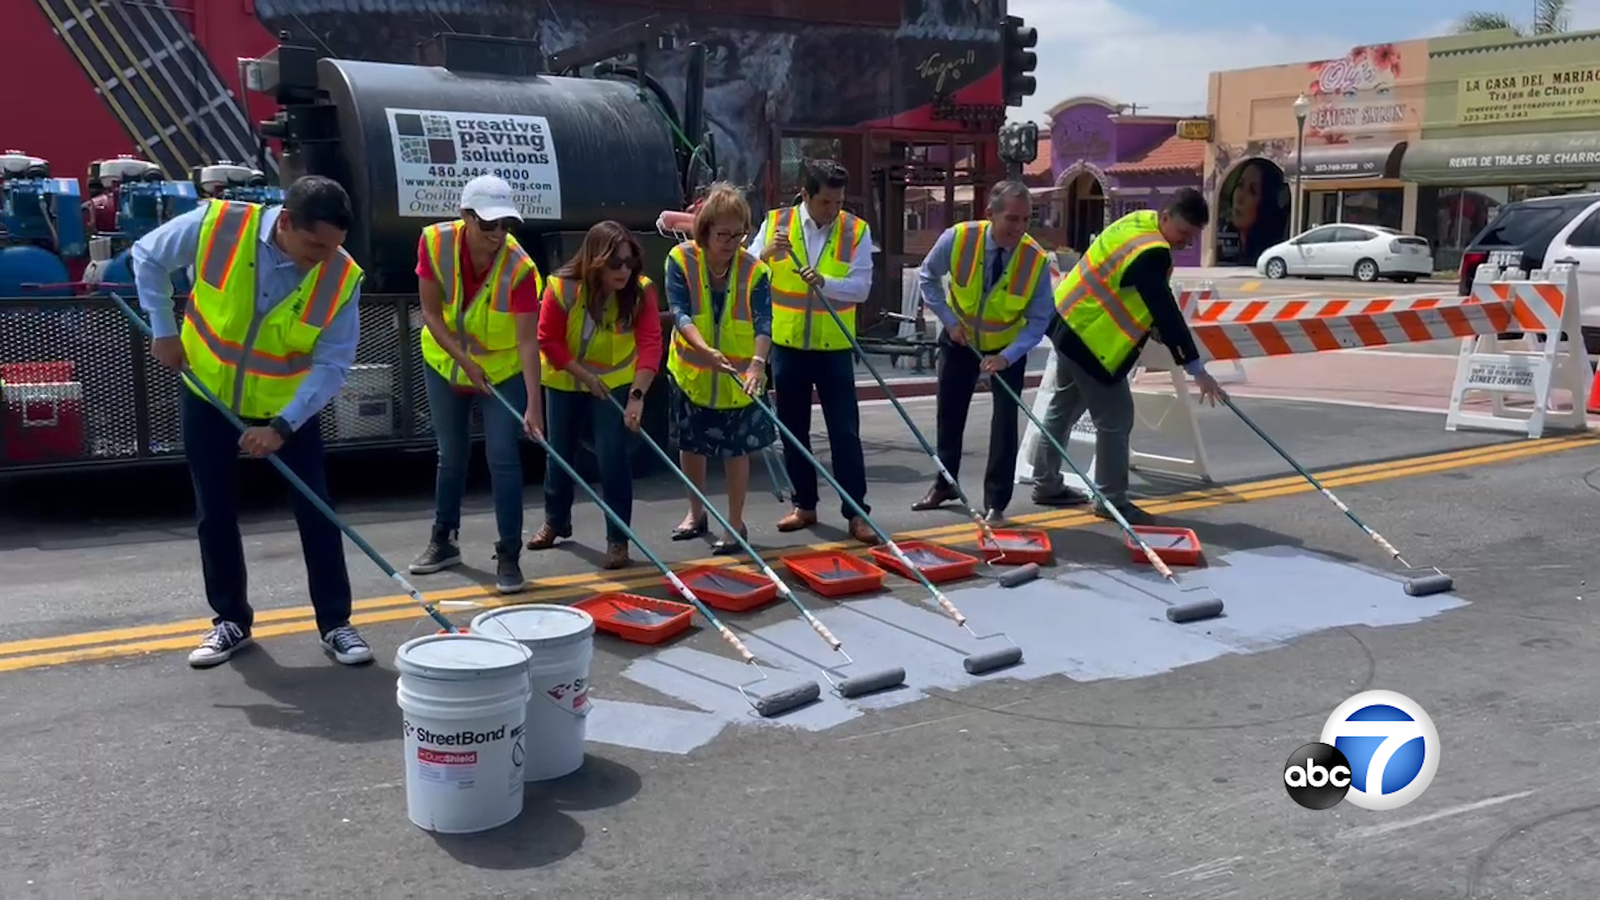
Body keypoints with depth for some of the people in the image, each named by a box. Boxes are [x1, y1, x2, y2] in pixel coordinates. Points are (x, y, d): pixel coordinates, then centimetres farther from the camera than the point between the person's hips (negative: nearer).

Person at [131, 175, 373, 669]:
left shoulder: (342, 277, -24)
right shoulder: (216, 224, -25)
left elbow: (332, 364, -20)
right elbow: (148, 256, -5)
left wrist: (282, 426, -28)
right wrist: (164, 330, -7)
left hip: (290, 405, -1)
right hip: (207, 391, 1)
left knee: (315, 512, -3)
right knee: (215, 513, 8)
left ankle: (335, 624, 7)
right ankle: (231, 620, 21)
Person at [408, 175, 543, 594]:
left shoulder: (520, 268, -29)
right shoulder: (435, 242, -22)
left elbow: (528, 339, -30)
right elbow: (431, 314, -16)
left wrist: (534, 403, -38)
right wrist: (465, 360, -25)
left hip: (502, 370, -2)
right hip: (445, 364, 3)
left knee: (503, 459, -8)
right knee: (451, 456, 15)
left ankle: (509, 556, 1)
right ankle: (444, 541, 32)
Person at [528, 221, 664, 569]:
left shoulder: (641, 290, -23)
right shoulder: (561, 287, -23)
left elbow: (650, 343, -32)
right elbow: (549, 341, -16)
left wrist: (637, 395, -43)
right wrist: (585, 375, -23)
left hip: (617, 383, -1)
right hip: (565, 381, 1)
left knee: (615, 460, -9)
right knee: (559, 455, 14)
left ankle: (618, 539, 2)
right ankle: (555, 521, 37)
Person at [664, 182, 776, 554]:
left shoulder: (755, 270, -14)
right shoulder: (680, 259, -13)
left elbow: (763, 321, -24)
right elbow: (680, 312, -23)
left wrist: (757, 363, -42)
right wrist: (705, 349, -41)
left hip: (739, 376, -1)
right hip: (691, 371, 2)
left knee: (736, 449, 4)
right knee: (690, 444, 15)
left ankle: (736, 523, 18)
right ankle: (697, 513, 35)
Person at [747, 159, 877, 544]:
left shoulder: (856, 231, -5)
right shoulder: (776, 223, -2)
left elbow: (861, 286, -12)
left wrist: (825, 282, -29)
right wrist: (766, 253, -26)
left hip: (834, 347, -1)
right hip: (787, 345, 2)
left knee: (845, 431, -1)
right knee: (794, 430, 10)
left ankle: (856, 512, 5)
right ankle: (804, 505, 22)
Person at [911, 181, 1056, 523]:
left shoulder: (1037, 259, -26)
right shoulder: (957, 239, -26)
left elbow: (1039, 320, -20)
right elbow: (927, 277, -7)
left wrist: (1007, 356, -32)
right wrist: (949, 320, -15)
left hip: (1009, 348, -1)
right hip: (959, 341, 1)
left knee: (1005, 420, -6)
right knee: (948, 414, 11)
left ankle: (995, 503, 5)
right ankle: (944, 485, 30)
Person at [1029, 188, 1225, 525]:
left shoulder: (1140, 220, 3)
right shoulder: (1150, 253, -26)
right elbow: (1166, 313, -28)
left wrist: (1157, 332, 11)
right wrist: (1196, 368, -27)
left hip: (1071, 322, 11)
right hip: (1090, 337, -11)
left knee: (1063, 408, 19)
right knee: (1115, 417, -3)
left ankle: (1046, 485, 31)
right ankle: (1111, 500, 7)